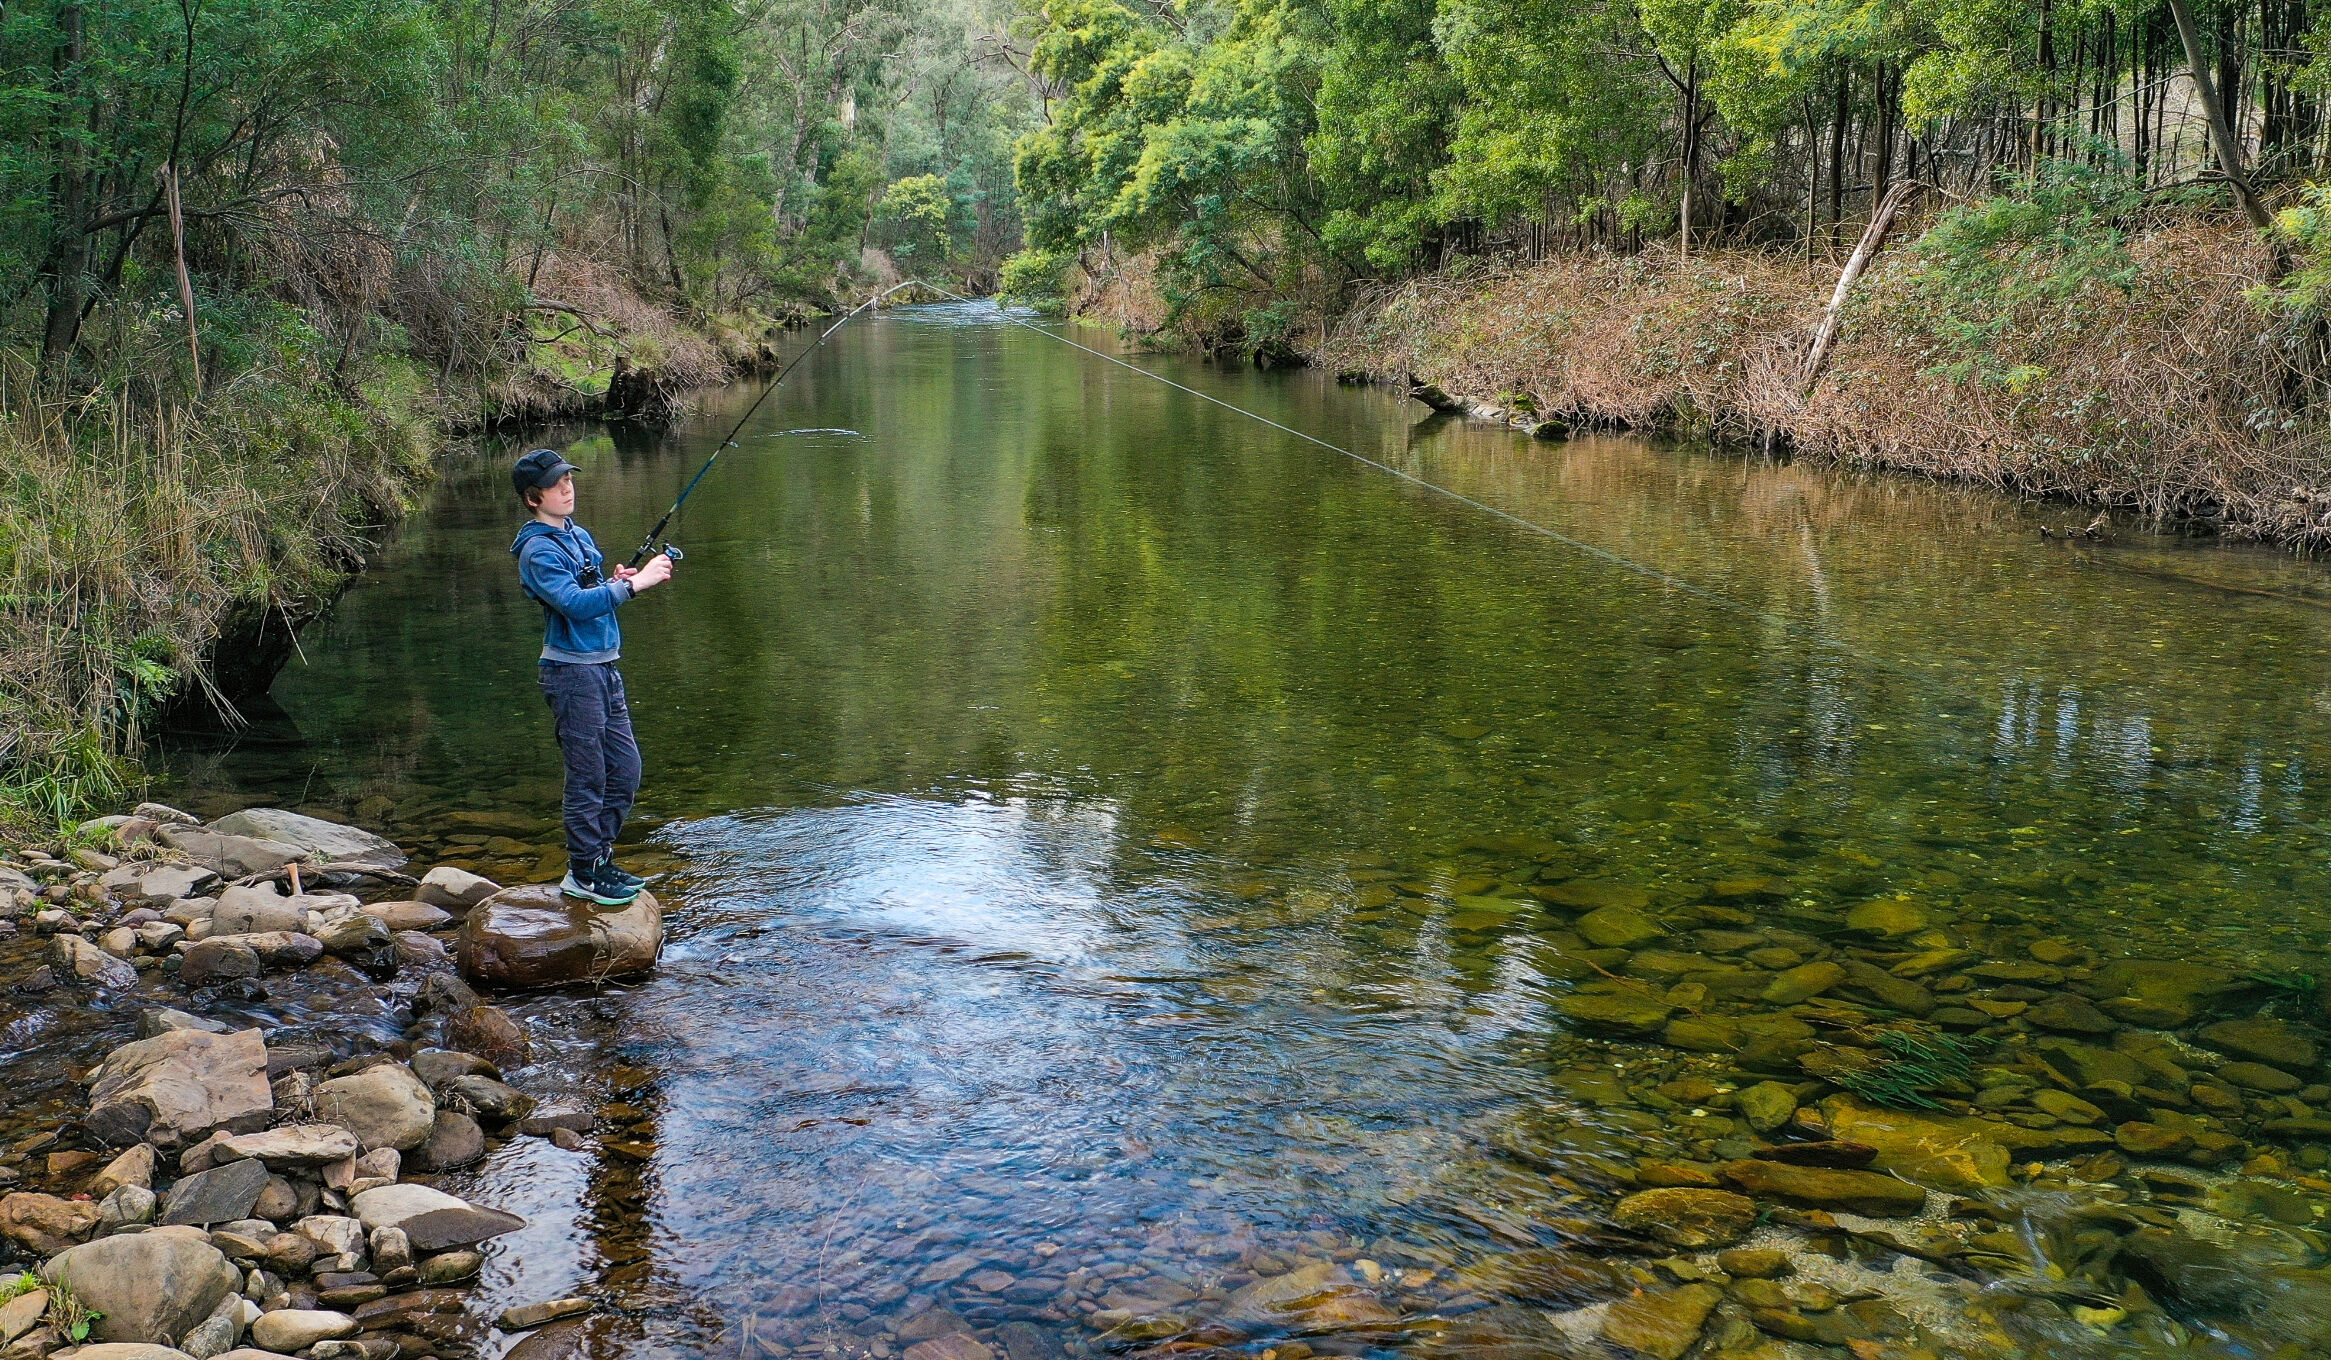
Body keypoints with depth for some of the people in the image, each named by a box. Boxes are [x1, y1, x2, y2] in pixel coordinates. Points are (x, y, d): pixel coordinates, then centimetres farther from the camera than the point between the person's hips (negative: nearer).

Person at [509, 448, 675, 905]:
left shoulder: (579, 535, 14)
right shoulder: (538, 550, -14)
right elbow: (572, 603, -27)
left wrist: (614, 581, 3)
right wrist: (633, 584, -29)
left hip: (604, 667, 9)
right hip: (572, 671, -9)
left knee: (625, 768, 12)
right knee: (588, 776, -3)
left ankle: (601, 856, 25)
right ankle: (583, 874, 8)